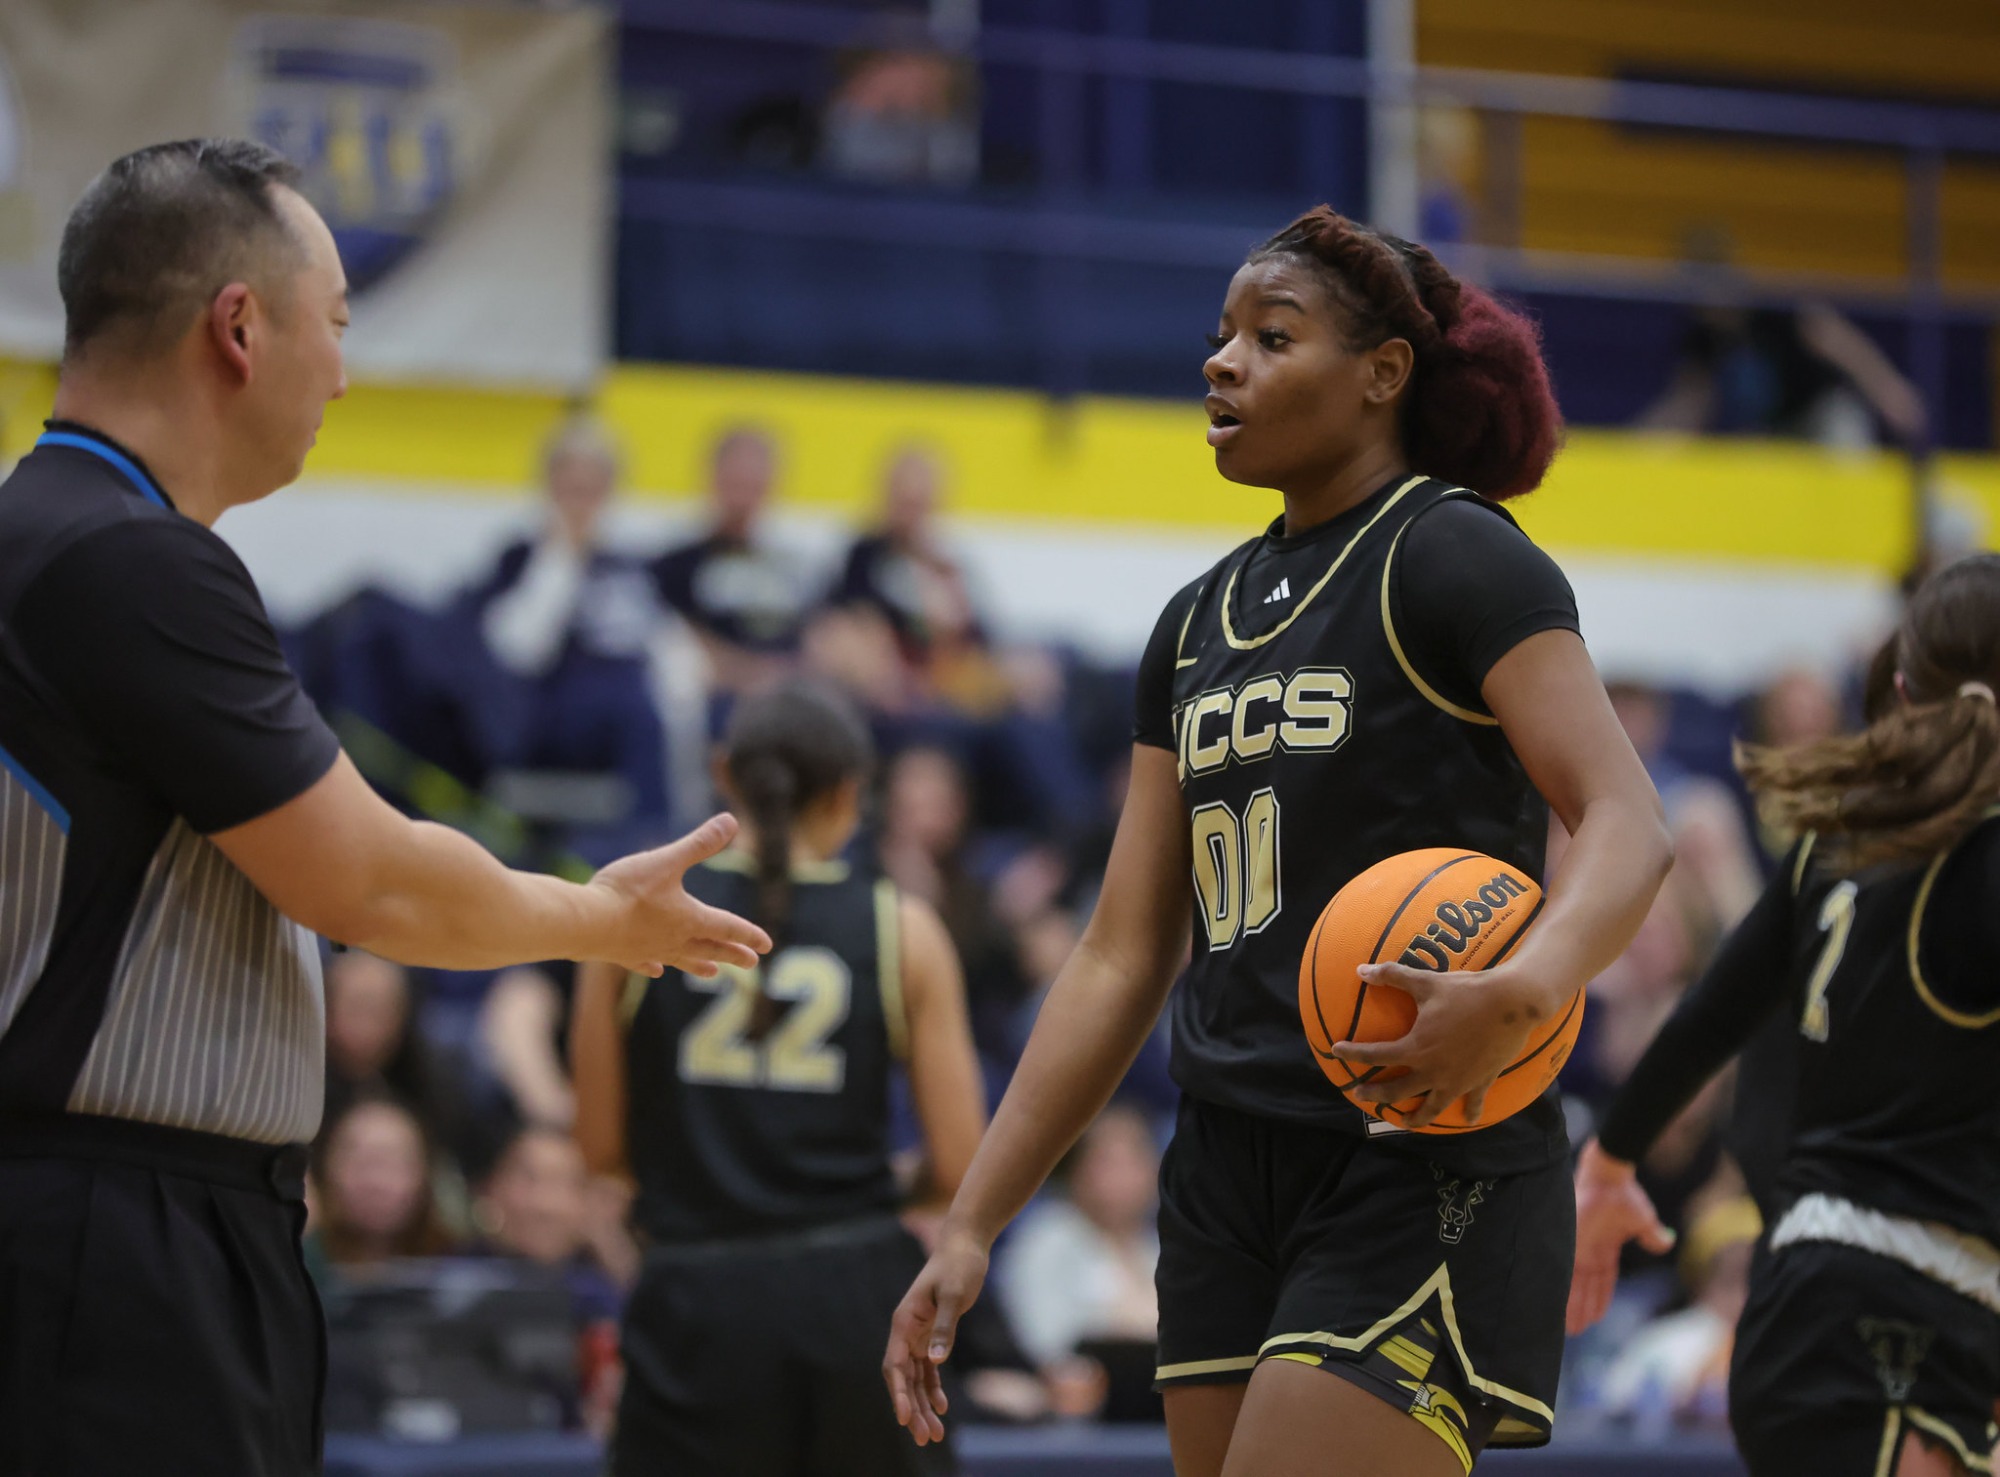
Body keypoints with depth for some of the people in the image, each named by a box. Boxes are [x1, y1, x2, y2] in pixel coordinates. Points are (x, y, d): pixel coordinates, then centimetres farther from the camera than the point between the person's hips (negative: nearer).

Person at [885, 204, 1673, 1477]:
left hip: (1427, 1172, -8)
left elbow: (1630, 825, -16)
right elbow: (1122, 961, 17)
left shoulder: (1451, 555, -5)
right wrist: (970, 1228, 11)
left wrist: (1523, 991, -37)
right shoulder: (1198, 622, 17)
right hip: (1232, 1177, 8)